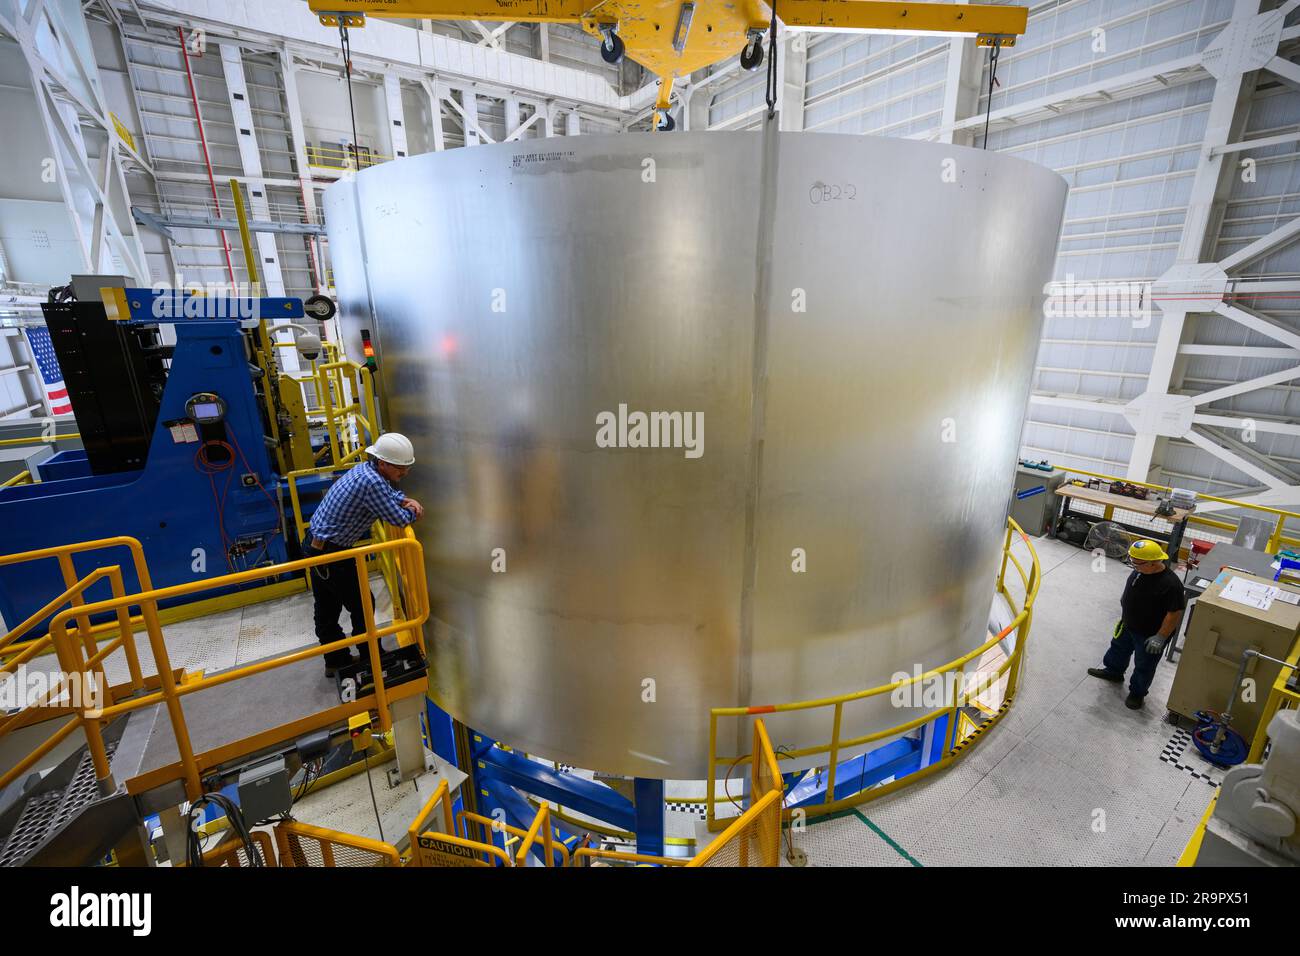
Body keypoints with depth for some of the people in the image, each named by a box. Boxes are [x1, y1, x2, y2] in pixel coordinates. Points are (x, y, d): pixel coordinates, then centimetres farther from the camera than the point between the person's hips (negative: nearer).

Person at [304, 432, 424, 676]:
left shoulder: (367, 469, 2)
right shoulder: (371, 482, -28)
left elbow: (389, 493, 19)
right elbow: (399, 518, -22)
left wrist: (407, 500, -1)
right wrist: (414, 512, -2)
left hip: (315, 545, 10)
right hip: (331, 553, -10)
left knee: (327, 608, 20)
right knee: (362, 606, 5)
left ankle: (335, 661, 36)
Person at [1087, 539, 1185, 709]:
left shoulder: (1171, 584, -33)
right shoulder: (1140, 570, -12)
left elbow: (1174, 613, -27)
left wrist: (1160, 637, -22)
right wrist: (1123, 601, 18)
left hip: (1149, 635, -7)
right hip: (1128, 625, 7)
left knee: (1144, 666, 15)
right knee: (1119, 648, 28)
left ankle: (1137, 693, 36)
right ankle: (1113, 671, 52)